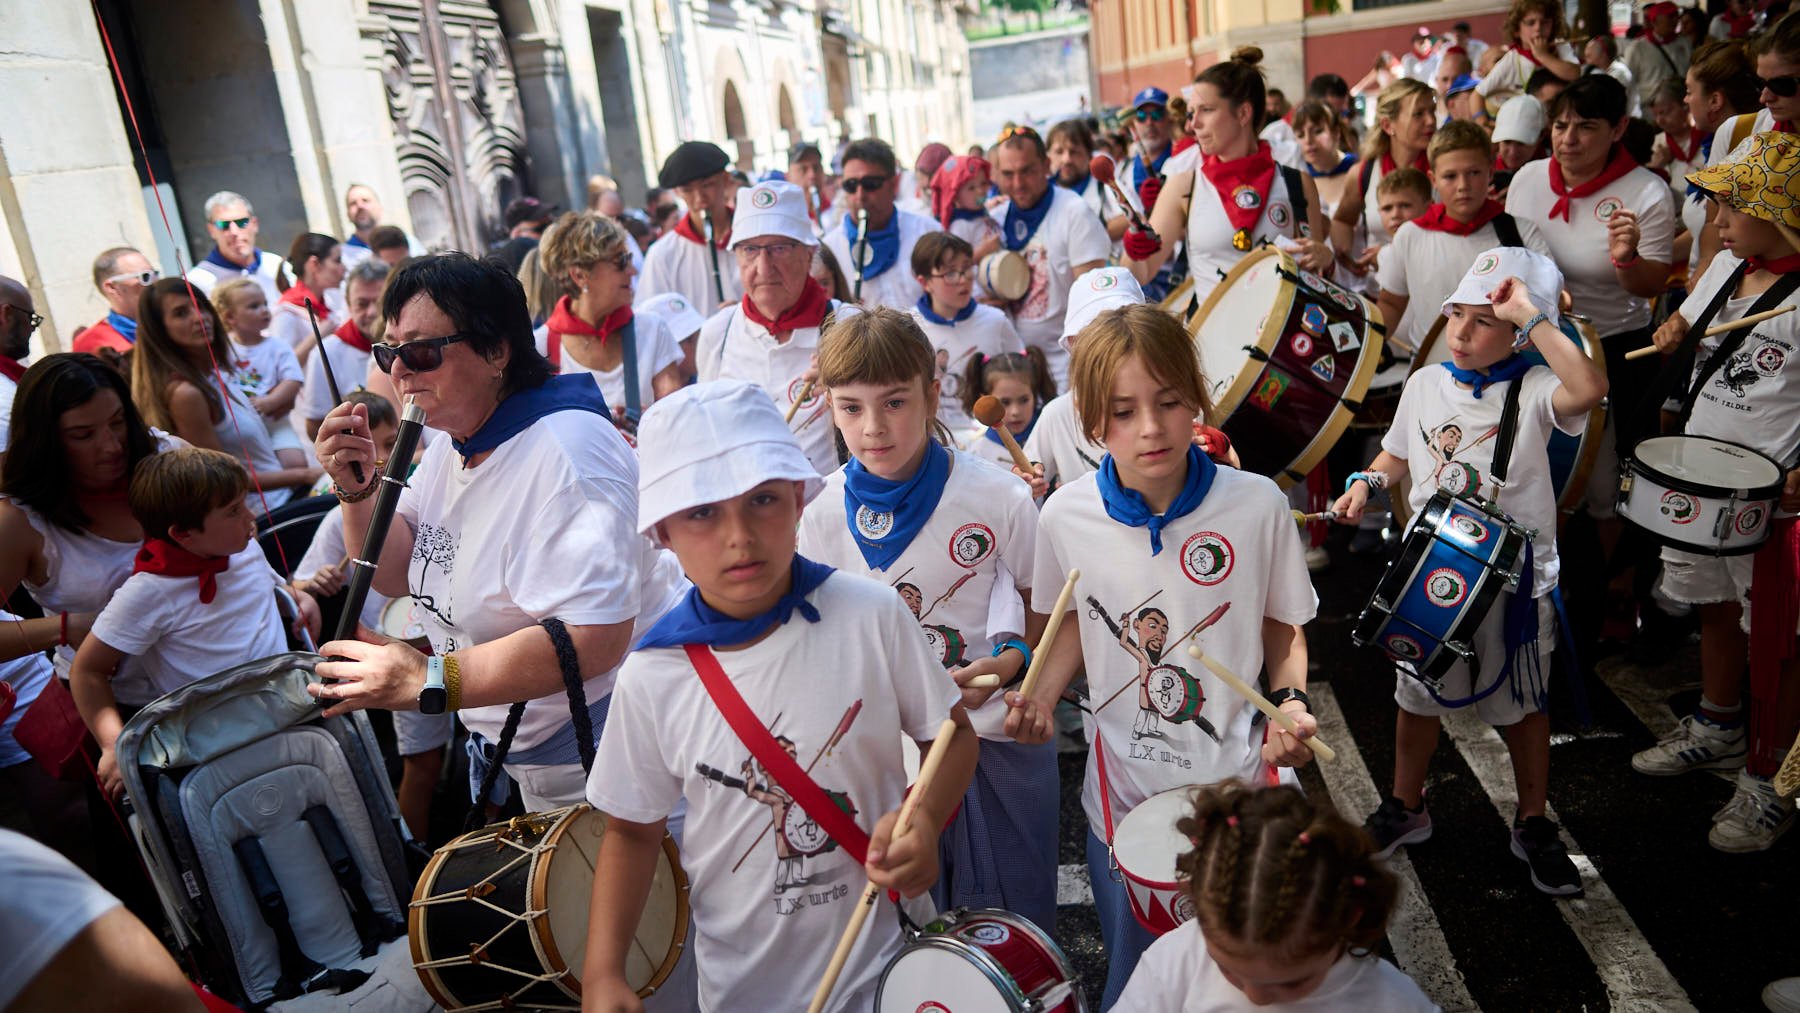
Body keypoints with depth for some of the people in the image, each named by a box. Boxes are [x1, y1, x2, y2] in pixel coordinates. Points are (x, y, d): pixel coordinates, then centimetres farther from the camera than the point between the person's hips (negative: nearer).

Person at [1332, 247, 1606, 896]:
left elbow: (1588, 388, -38)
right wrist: (1366, 483, -5)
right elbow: (1397, 457, 14)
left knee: (1522, 705, 14)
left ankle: (1534, 825, 34)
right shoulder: (1426, 384, 0)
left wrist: (1531, 316, -32)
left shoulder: (1532, 391, -15)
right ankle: (1405, 808, 37)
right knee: (1418, 696, 17)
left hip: (1512, 578, -4)